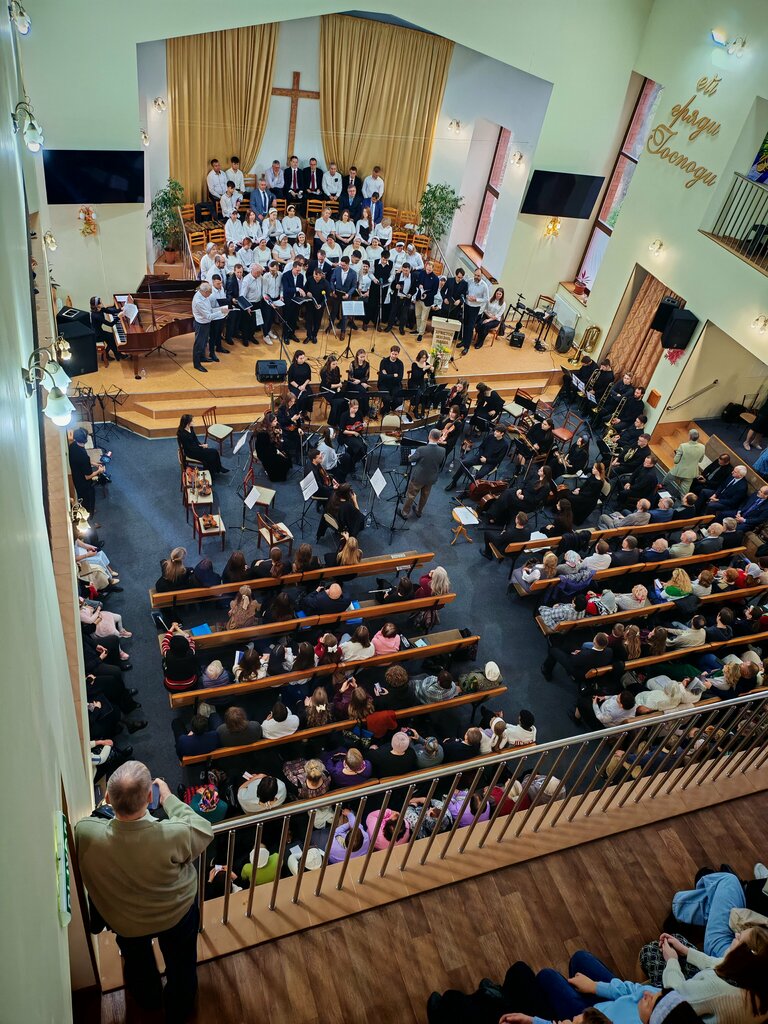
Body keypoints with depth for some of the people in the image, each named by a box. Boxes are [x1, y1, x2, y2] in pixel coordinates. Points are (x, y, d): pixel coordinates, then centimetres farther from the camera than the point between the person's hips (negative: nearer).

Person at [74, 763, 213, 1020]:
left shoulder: (86, 833, -37)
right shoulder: (173, 835, -42)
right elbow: (204, 831, -18)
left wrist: (114, 802, -6)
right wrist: (168, 798, -11)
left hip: (123, 922, 2)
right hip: (177, 914, -2)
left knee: (137, 961, 36)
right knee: (180, 964, 31)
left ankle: (147, 997, 63)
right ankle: (179, 1010, 56)